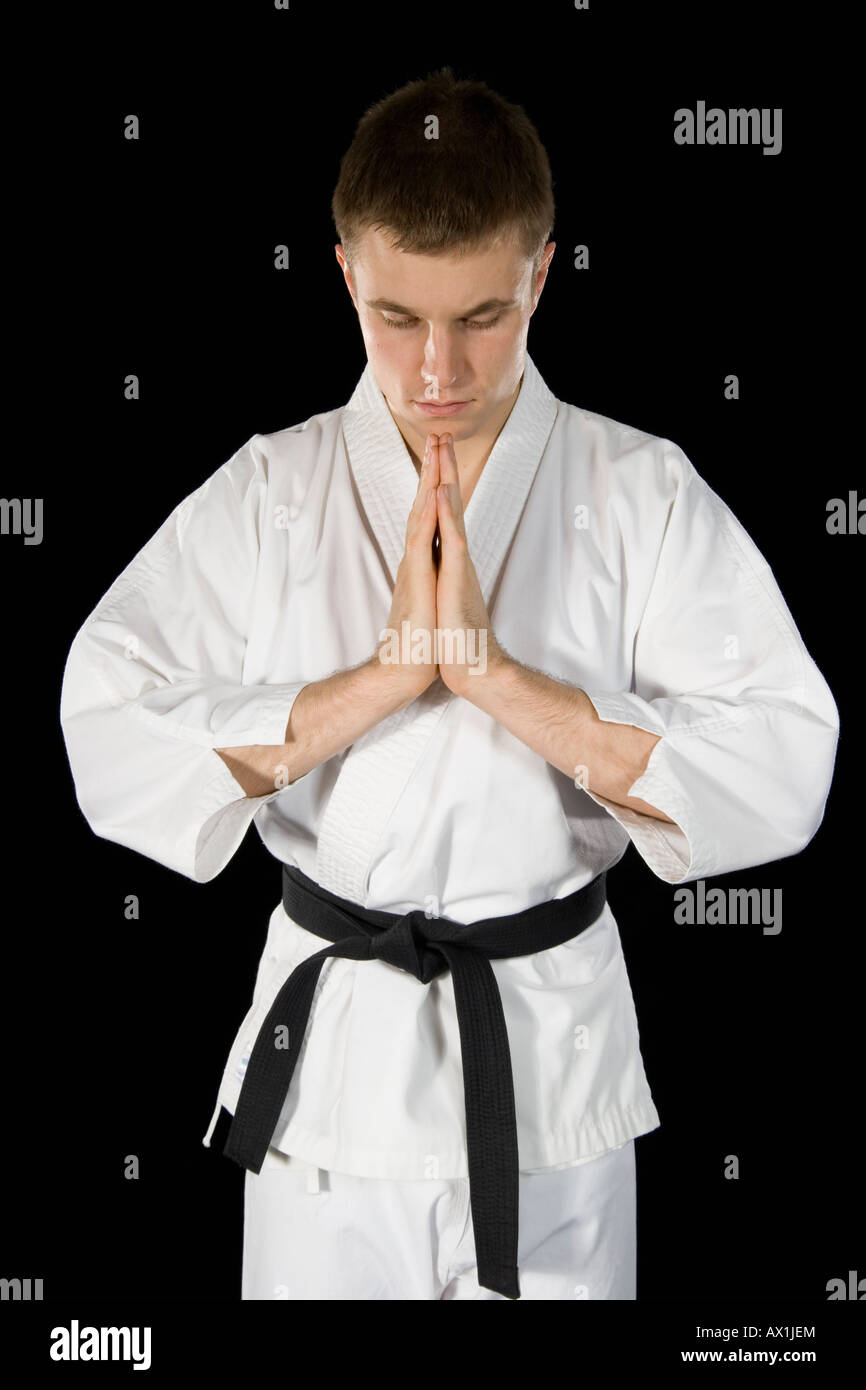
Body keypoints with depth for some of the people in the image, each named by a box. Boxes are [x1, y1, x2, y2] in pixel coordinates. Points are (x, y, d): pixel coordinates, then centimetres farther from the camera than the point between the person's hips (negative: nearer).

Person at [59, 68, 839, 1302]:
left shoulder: (642, 494, -7)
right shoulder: (268, 494, -5)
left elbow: (785, 772, -15)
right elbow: (110, 750, -13)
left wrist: (492, 672, -23)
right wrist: (386, 674, -22)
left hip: (552, 1047, 0)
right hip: (328, 1051, 1)